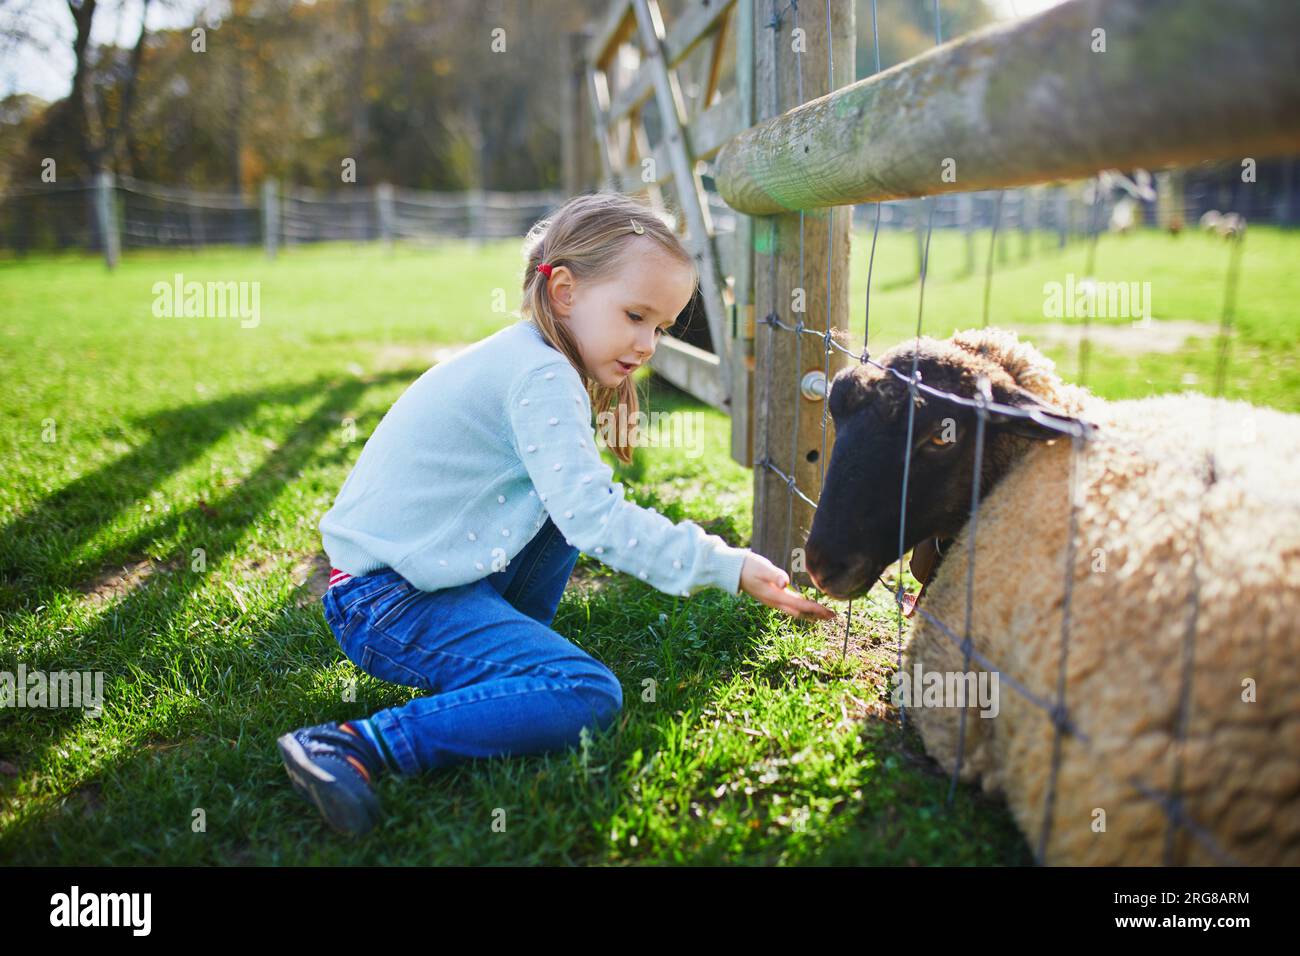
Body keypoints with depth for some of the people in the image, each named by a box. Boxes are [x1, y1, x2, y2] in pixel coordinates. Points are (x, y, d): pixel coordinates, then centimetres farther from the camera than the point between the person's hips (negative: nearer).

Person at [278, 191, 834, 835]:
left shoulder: (522, 357, 14)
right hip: (388, 605, -10)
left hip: (420, 573, 10)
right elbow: (594, 519, -24)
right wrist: (729, 568, -20)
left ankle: (497, 660, 15)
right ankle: (357, 747, -21)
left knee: (563, 503, 16)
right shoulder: (540, 375, -17)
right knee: (588, 695, -20)